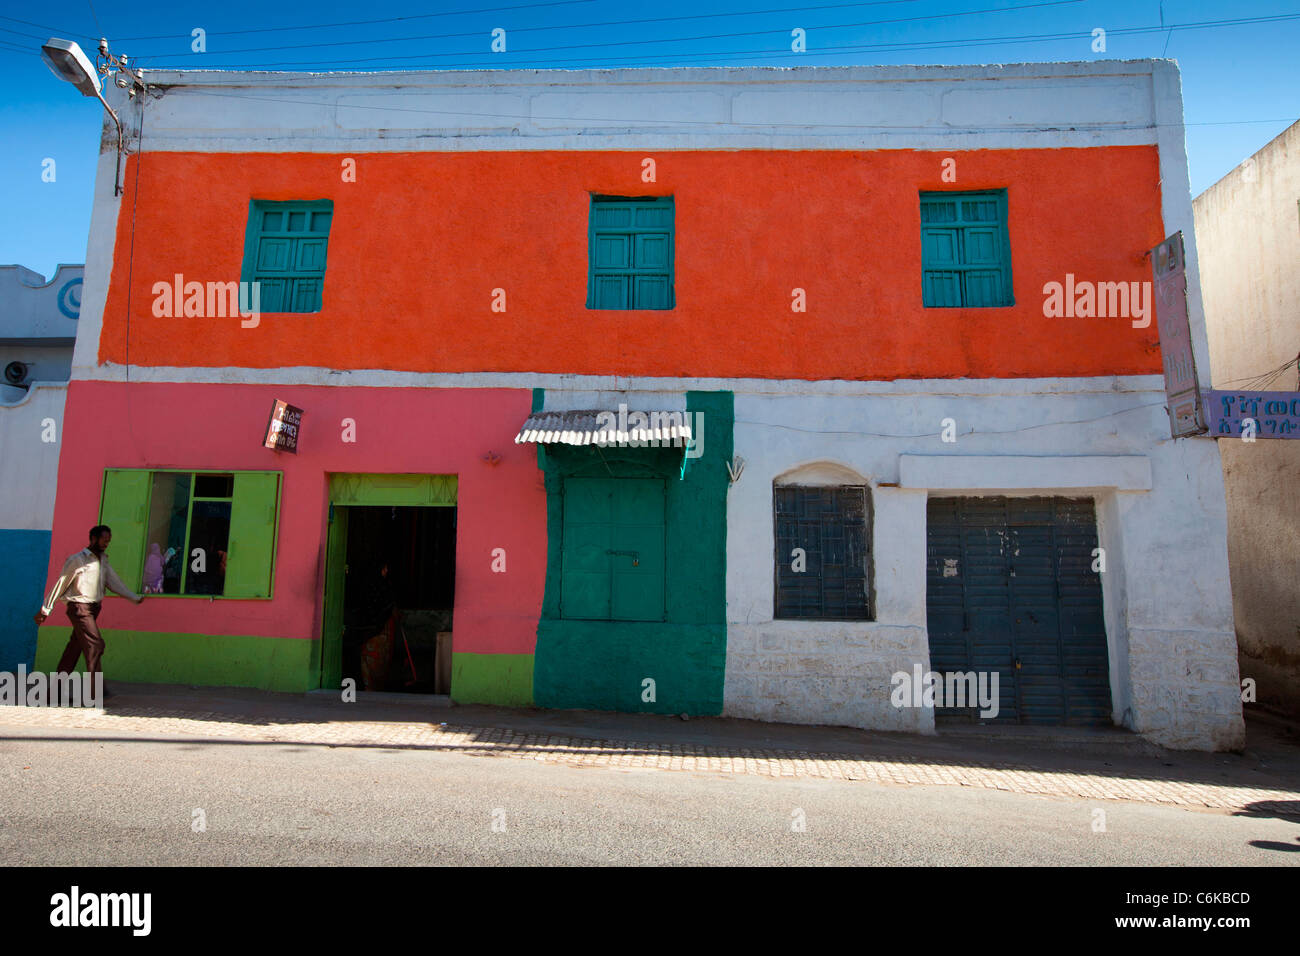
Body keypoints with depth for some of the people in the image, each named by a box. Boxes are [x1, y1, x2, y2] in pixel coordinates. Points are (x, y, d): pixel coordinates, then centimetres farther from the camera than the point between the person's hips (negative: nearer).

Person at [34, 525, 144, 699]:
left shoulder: (103, 561, 15)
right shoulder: (77, 559, -7)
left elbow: (115, 583, 13)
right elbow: (60, 585, -4)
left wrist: (136, 598, 4)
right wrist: (45, 610, -1)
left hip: (93, 609, 7)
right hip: (80, 608, -7)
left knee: (74, 648, 10)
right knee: (95, 644, -14)